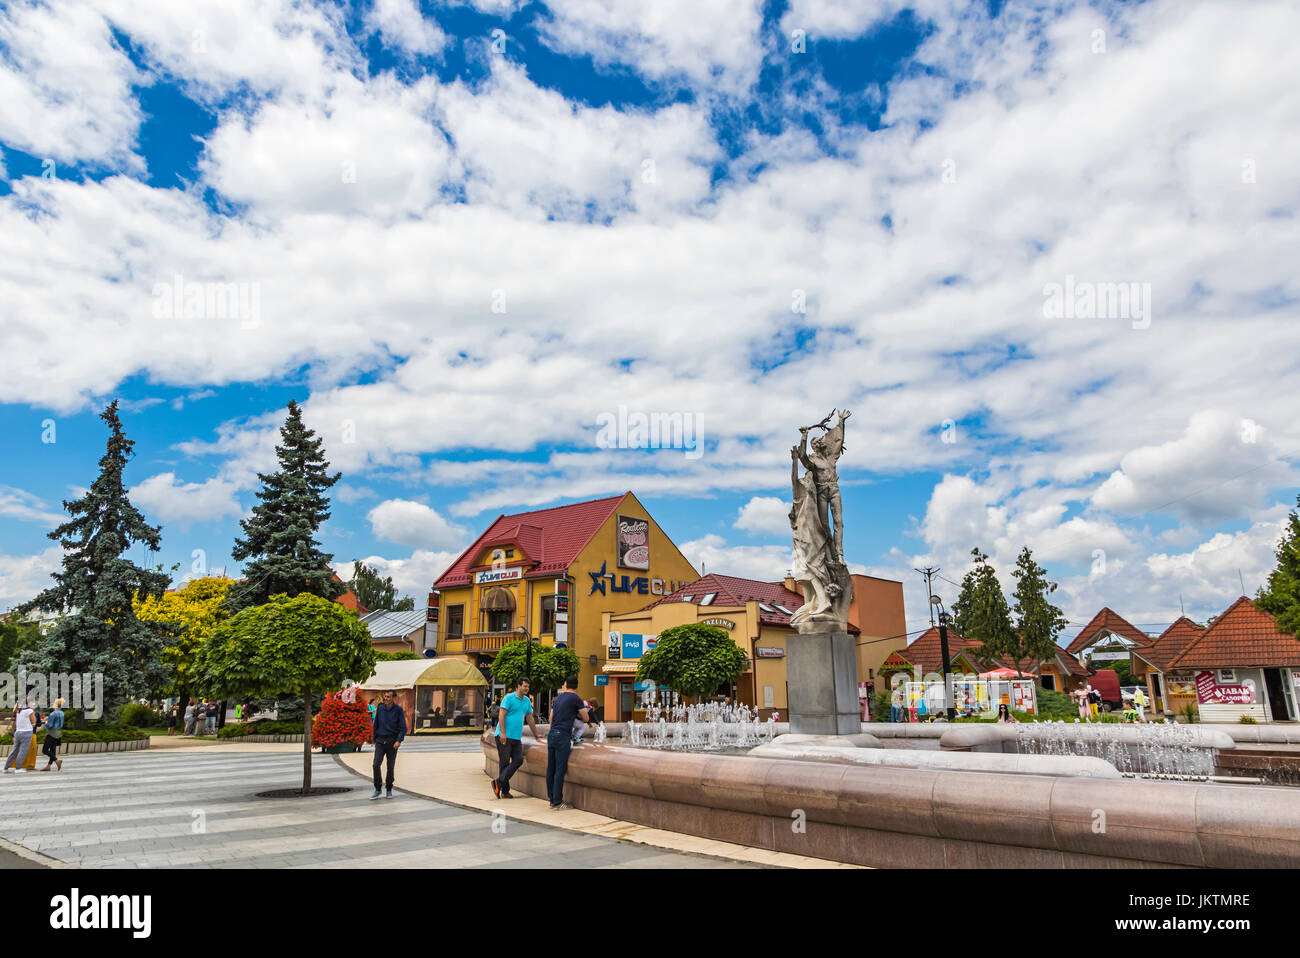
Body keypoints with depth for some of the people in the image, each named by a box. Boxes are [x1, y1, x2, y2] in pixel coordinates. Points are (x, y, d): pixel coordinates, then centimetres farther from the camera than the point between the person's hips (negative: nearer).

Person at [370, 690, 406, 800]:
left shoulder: (398, 710, -5)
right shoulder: (380, 709, 4)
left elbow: (403, 728, -6)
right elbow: (376, 725, 15)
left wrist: (399, 741, -18)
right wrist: (374, 740, 14)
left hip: (392, 742, -2)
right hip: (380, 741, 2)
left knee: (390, 767, 4)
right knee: (376, 765, -11)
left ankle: (389, 790, 19)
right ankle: (377, 789, 2)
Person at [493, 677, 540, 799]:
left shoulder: (527, 701, 16)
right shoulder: (509, 698, -6)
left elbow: (530, 719, 24)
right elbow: (501, 715, -12)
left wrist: (536, 735, 26)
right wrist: (503, 733, -20)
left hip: (517, 737, 7)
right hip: (504, 736, -7)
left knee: (518, 760, -6)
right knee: (505, 762, -3)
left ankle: (499, 782, -2)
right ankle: (505, 791, 2)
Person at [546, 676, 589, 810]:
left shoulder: (557, 698, 17)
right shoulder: (575, 699, -4)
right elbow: (585, 719, 5)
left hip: (551, 735, 7)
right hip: (563, 736, -7)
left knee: (551, 769, 9)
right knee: (560, 770, -5)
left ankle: (552, 799, 16)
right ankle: (558, 802, -3)